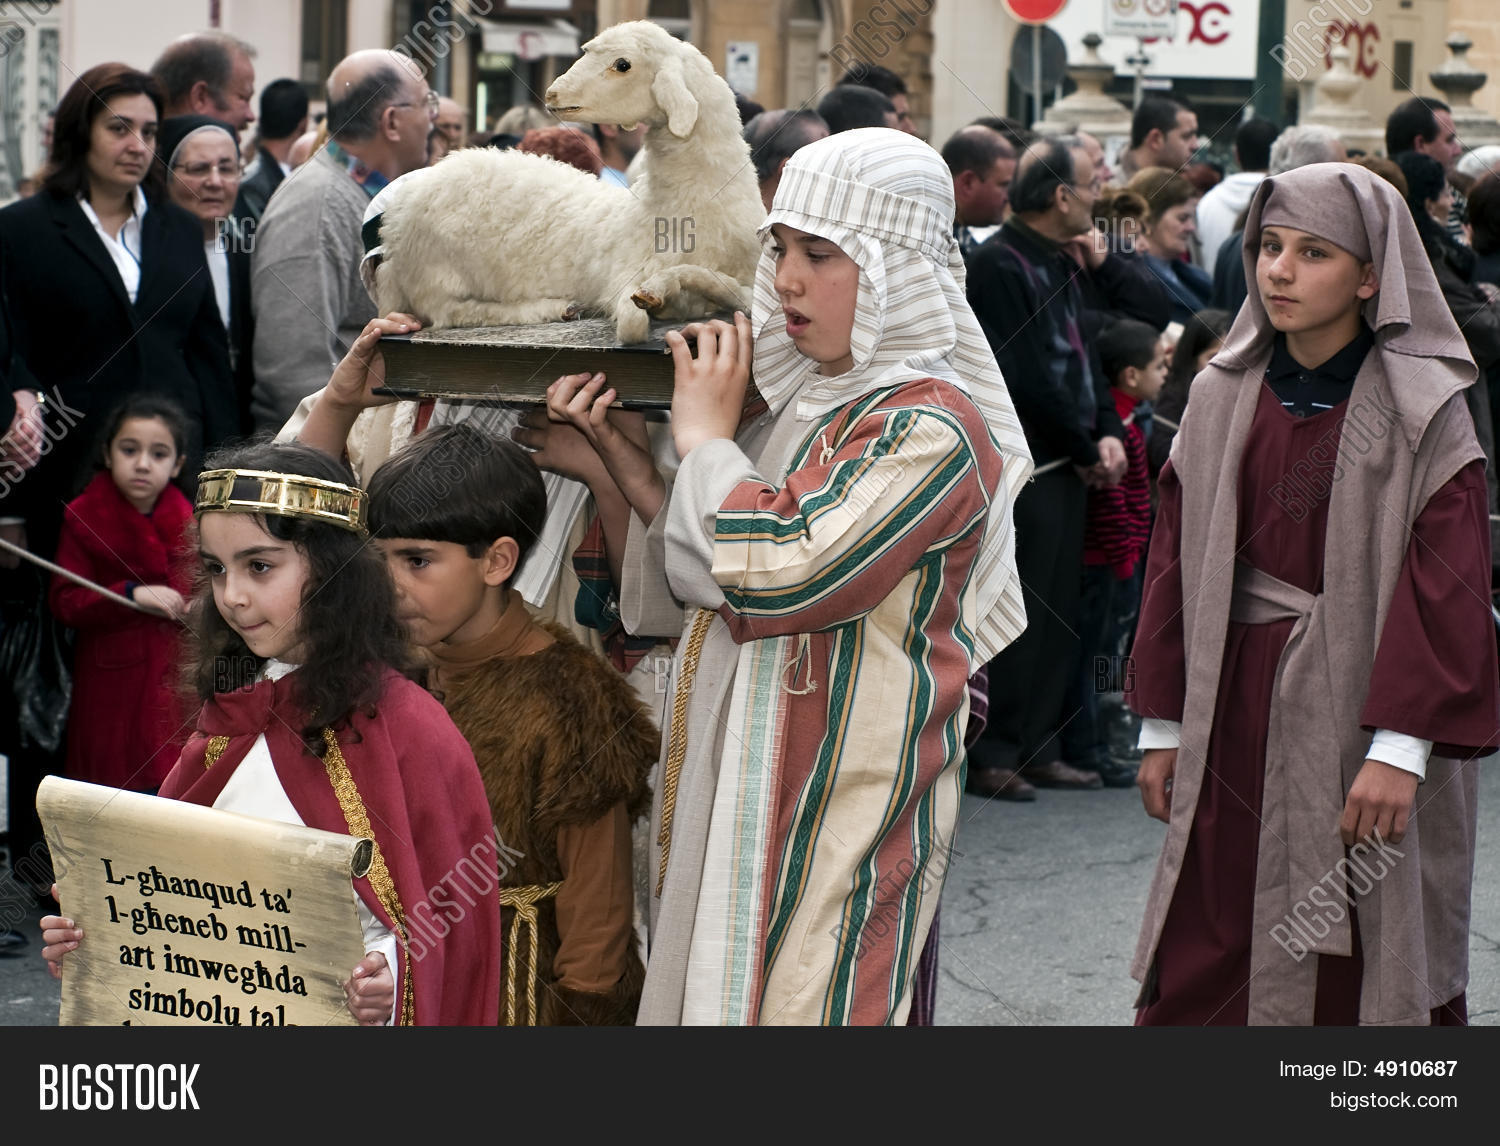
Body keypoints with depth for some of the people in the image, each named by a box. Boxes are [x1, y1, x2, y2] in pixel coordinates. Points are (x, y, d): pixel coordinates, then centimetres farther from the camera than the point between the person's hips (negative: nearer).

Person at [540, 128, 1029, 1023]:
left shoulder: (933, 428, -15)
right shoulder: (804, 406, 12)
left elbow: (778, 567, -24)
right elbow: (705, 577, 15)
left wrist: (704, 435, -9)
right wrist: (616, 447, 4)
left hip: (841, 807, -9)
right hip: (745, 788, 9)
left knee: (797, 999, -4)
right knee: (715, 985, 12)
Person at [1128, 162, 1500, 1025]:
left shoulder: (1422, 411, -7)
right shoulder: (1224, 397, 6)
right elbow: (1178, 558, 9)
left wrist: (1399, 747, -19)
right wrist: (1163, 727, 7)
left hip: (1358, 708, -4)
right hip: (1236, 717, 4)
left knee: (1359, 977, 2)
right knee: (1199, 979, 3)